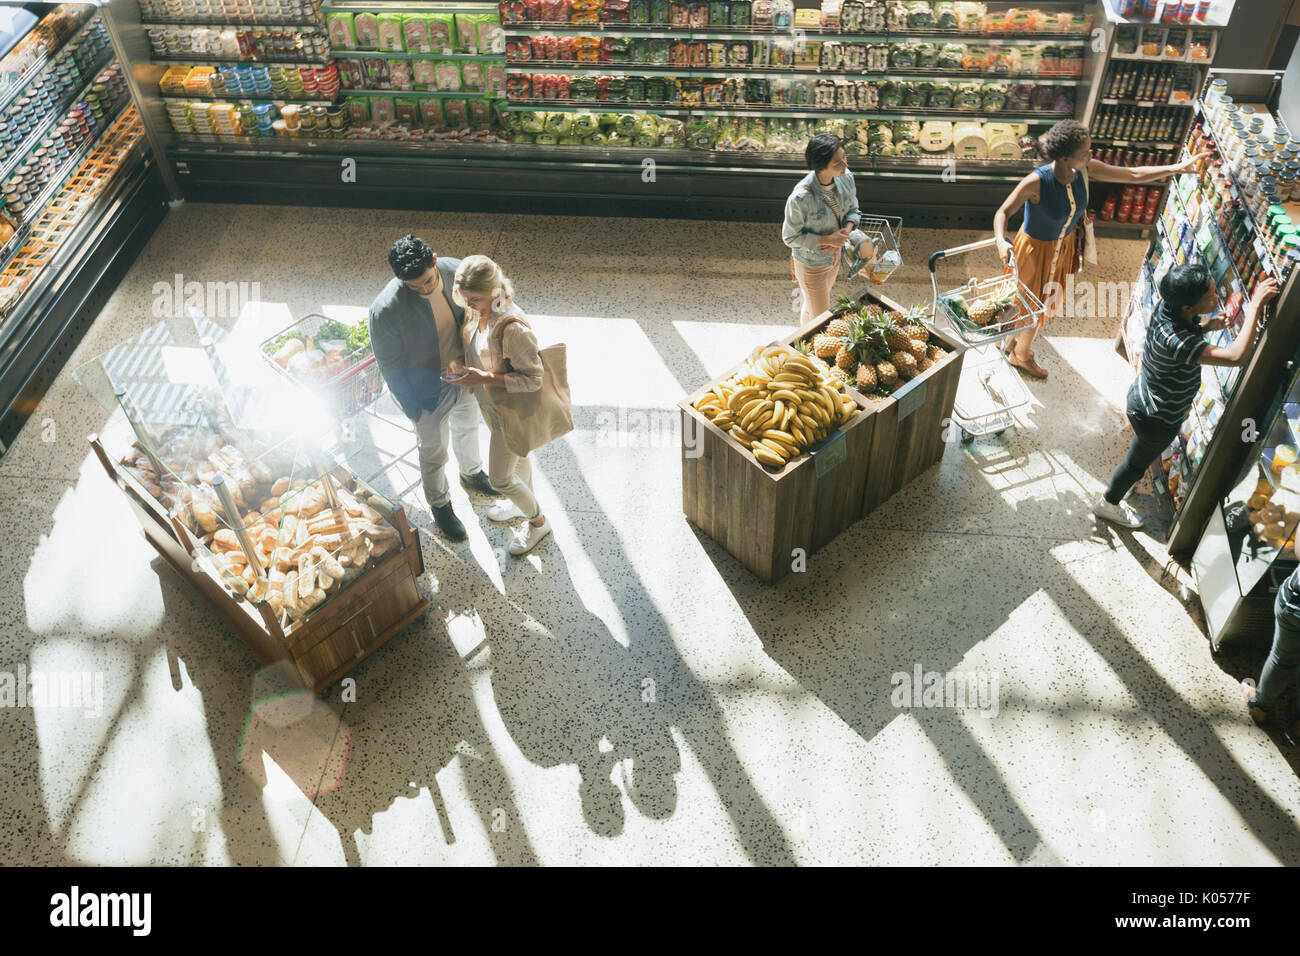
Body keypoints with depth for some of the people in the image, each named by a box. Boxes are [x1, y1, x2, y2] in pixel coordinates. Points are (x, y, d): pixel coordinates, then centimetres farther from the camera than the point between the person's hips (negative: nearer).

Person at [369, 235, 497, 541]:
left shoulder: (455, 270, -21)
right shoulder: (386, 311, -35)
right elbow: (390, 366, -19)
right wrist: (412, 410, -11)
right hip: (430, 393, -4)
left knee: (467, 427, 31)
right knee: (433, 453, 19)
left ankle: (472, 473, 62)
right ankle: (440, 504, 47)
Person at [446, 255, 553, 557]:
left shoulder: (512, 327, -37)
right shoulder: (479, 311, -10)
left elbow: (533, 379, -30)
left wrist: (483, 378, -32)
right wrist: (462, 364, -10)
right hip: (491, 403, 8)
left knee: (499, 478, 8)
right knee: (517, 455, 31)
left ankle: (538, 521, 33)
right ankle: (525, 500, 57)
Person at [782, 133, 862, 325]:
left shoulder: (846, 177, -16)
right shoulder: (801, 197, -36)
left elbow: (853, 210, 3)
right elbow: (790, 237, -21)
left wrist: (847, 230, -18)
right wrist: (827, 240, -27)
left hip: (834, 258, 6)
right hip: (811, 264, -6)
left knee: (811, 306, 31)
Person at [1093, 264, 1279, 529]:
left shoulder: (1166, 306, -17)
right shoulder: (1175, 340, -43)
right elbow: (1237, 356, -51)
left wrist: (1207, 327, -11)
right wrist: (1256, 303, -45)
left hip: (1141, 395, 8)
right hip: (1157, 421, -8)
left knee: (1139, 456, 34)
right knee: (1138, 462, 21)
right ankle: (1108, 504, 46)